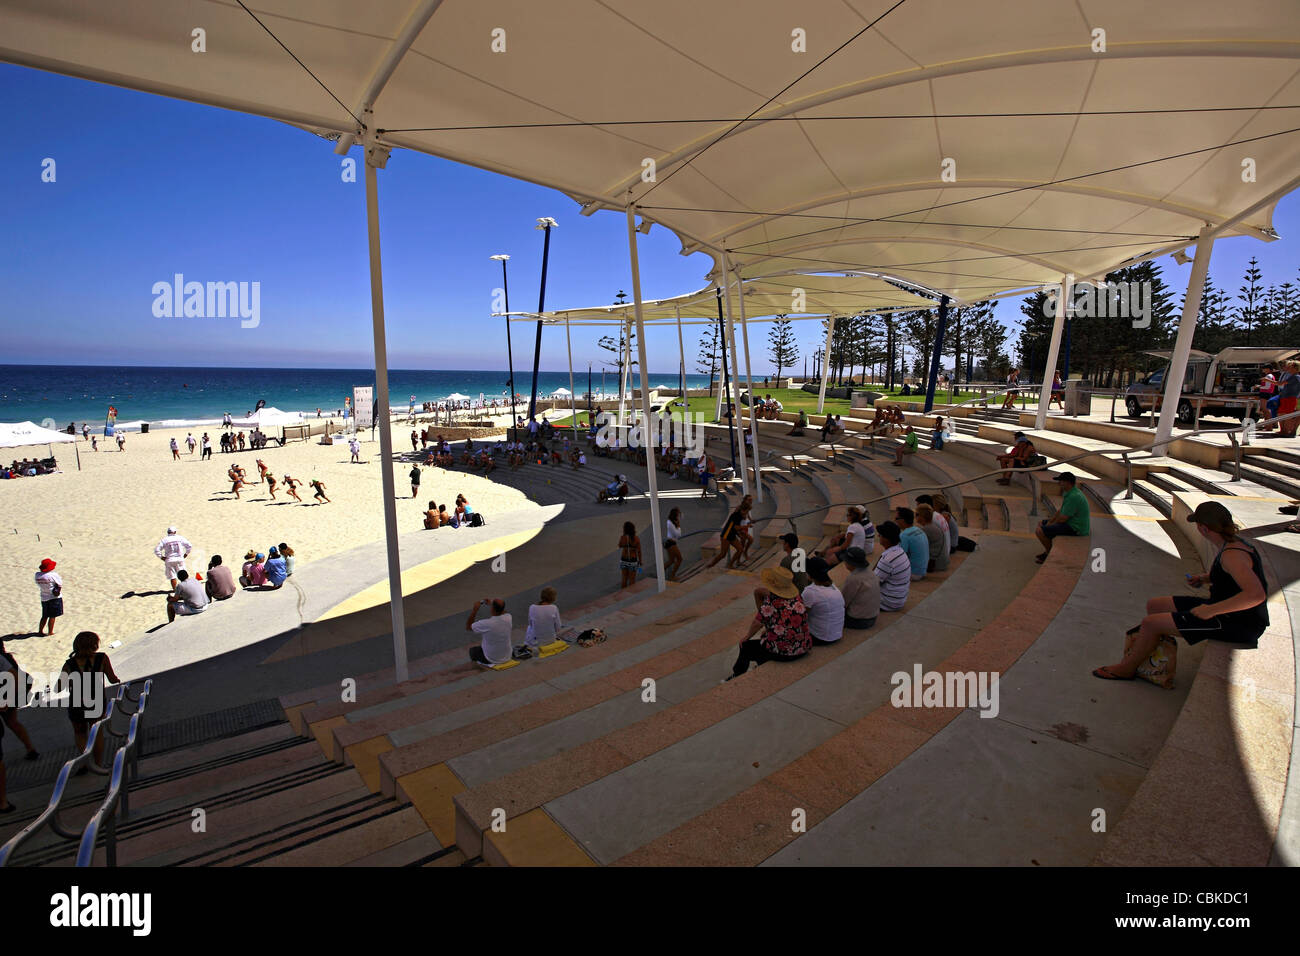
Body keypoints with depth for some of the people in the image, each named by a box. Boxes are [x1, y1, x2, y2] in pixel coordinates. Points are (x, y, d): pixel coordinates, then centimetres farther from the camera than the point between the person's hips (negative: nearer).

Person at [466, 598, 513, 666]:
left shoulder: (486, 624, -30)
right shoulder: (509, 618, -17)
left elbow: (468, 627, -10)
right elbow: (504, 612, 12)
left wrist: (475, 609, -10)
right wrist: (492, 604, 13)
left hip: (491, 660, -3)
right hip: (507, 657, 3)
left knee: (472, 650, 25)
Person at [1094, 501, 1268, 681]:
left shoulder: (1232, 554, -26)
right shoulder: (1229, 542, 5)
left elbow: (1257, 594, -35)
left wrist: (1212, 610, -30)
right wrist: (1205, 578, 9)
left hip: (1238, 625, -10)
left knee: (1151, 623, -12)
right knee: (1154, 605, 12)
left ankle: (1126, 668, 9)